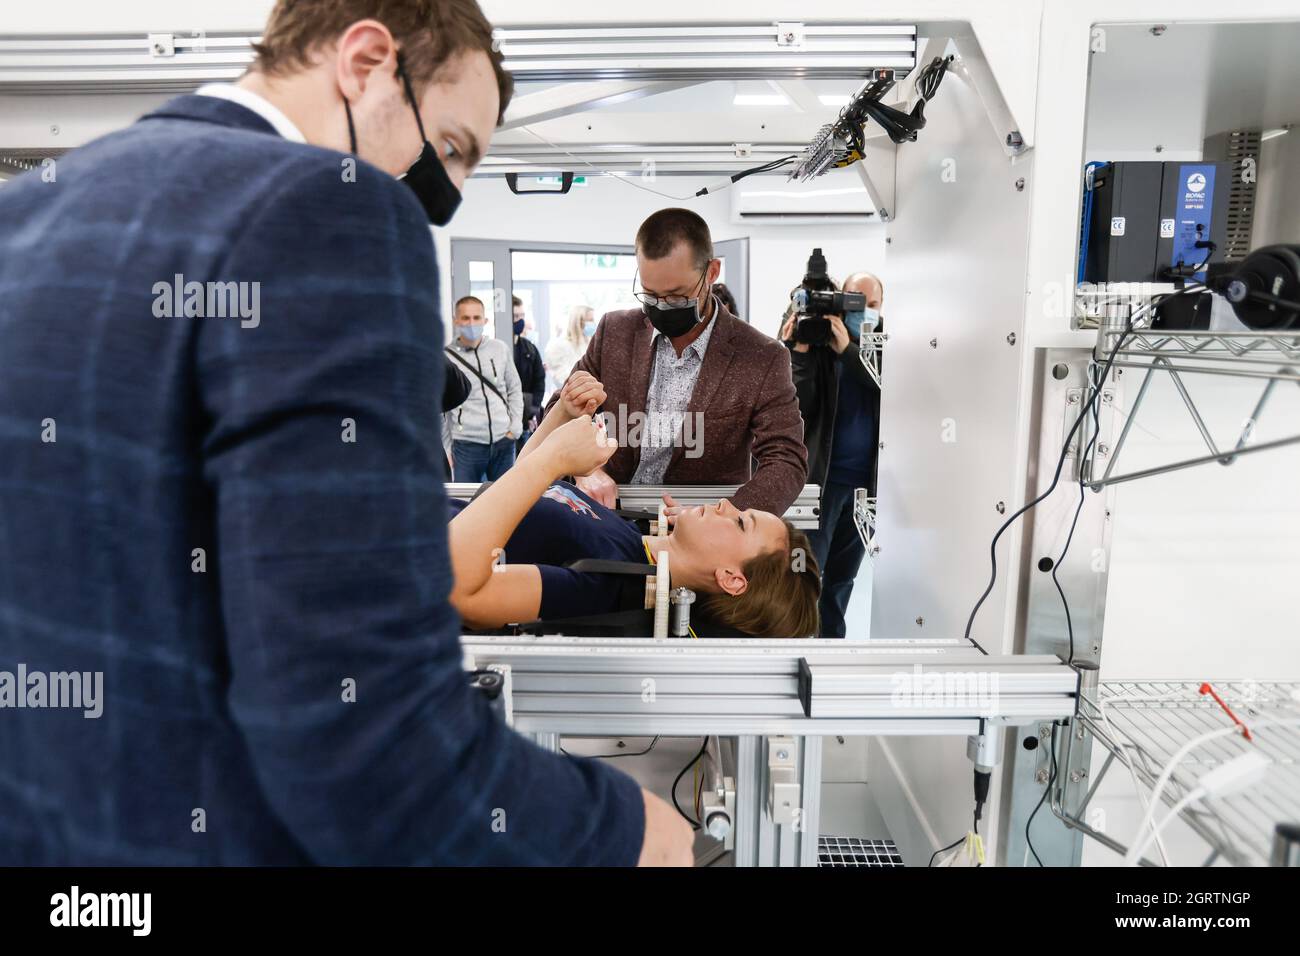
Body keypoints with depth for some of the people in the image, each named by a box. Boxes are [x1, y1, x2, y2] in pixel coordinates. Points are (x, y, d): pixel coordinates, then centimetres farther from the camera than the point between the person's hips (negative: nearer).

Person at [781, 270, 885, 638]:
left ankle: (831, 639, 27)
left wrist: (848, 349, -23)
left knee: (842, 575, 14)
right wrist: (799, 352, -22)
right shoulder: (818, 340, -3)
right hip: (820, 475, -3)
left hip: (867, 478, 4)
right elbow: (799, 406, -11)